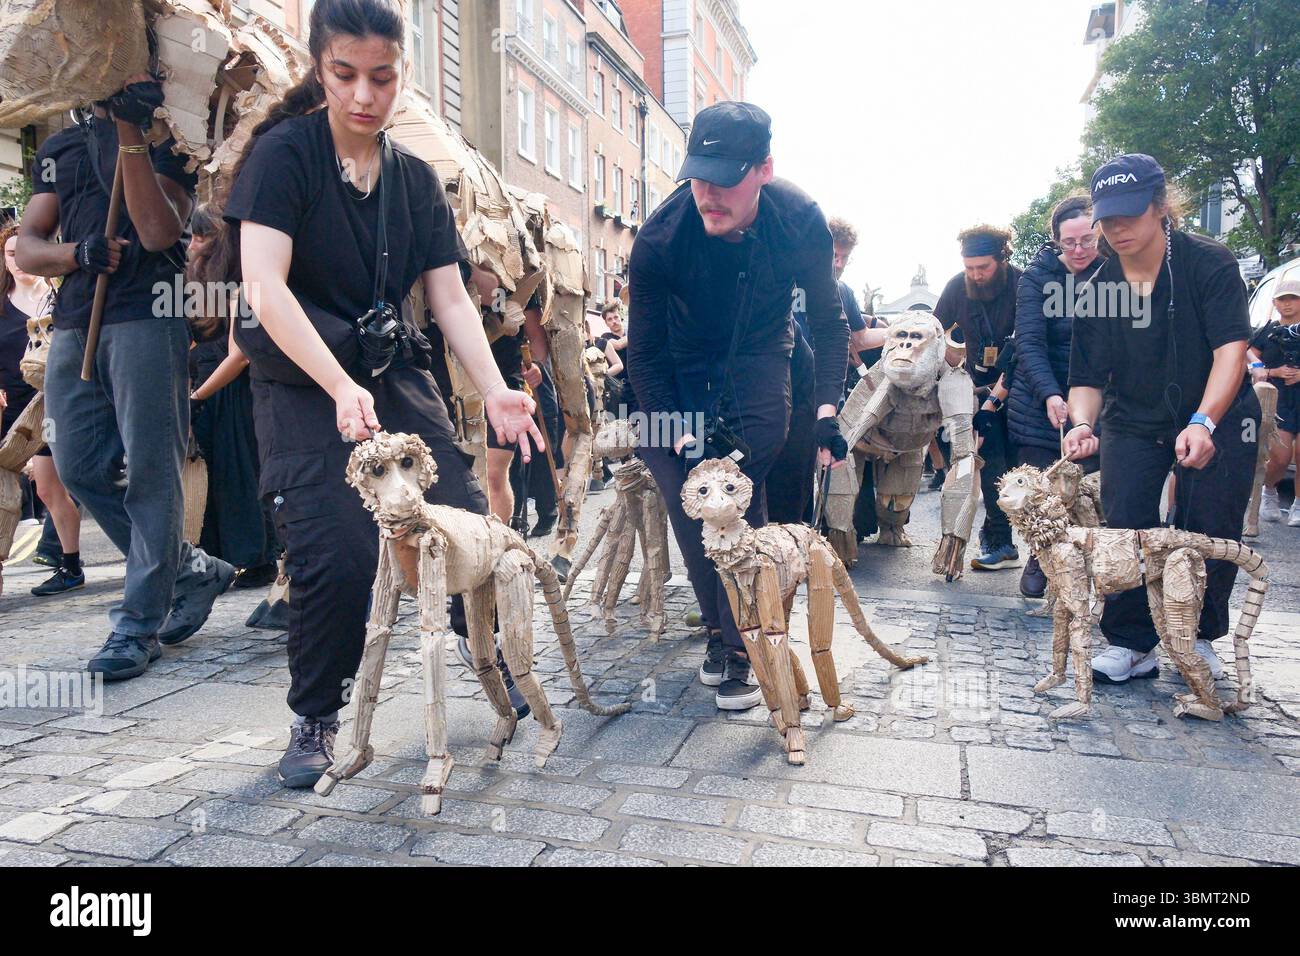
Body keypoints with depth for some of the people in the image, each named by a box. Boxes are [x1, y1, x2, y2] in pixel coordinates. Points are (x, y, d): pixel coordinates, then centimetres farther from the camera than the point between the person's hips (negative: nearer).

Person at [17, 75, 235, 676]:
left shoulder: (164, 134, 7)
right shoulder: (57, 149, 22)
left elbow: (160, 232, -10)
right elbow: (26, 247, 14)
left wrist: (130, 137, -12)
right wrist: (75, 252, -7)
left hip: (146, 318, -6)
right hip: (74, 326, 7)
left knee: (150, 473, -7)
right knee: (81, 470, 4)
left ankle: (139, 623, 2)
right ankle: (193, 571, 18)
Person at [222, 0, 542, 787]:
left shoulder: (416, 178, 8)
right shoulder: (284, 153, -6)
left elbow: (451, 297, 3)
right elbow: (266, 287, -17)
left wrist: (495, 391, -12)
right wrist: (342, 388, -30)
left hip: (397, 374, 4)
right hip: (305, 383, -4)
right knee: (338, 550, -17)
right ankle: (316, 718, 8)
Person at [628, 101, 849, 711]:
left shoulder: (800, 221, -23)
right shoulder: (660, 238, -27)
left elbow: (828, 324, -9)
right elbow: (644, 352, -16)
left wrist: (826, 409, -21)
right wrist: (678, 434, -24)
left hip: (758, 359, 0)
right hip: (684, 367, 1)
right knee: (685, 494, -9)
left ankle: (738, 644, -6)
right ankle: (720, 626, 11)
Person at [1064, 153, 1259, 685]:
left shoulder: (1210, 263, -15)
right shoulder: (1097, 288, -6)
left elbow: (1231, 348, -26)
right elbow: (1088, 377, -5)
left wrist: (1203, 422, -40)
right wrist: (1082, 424, -26)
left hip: (1217, 418, -2)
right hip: (1132, 422, 3)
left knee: (1210, 531, -2)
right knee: (1124, 527, -7)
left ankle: (1198, 637, 21)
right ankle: (1132, 644, 6)